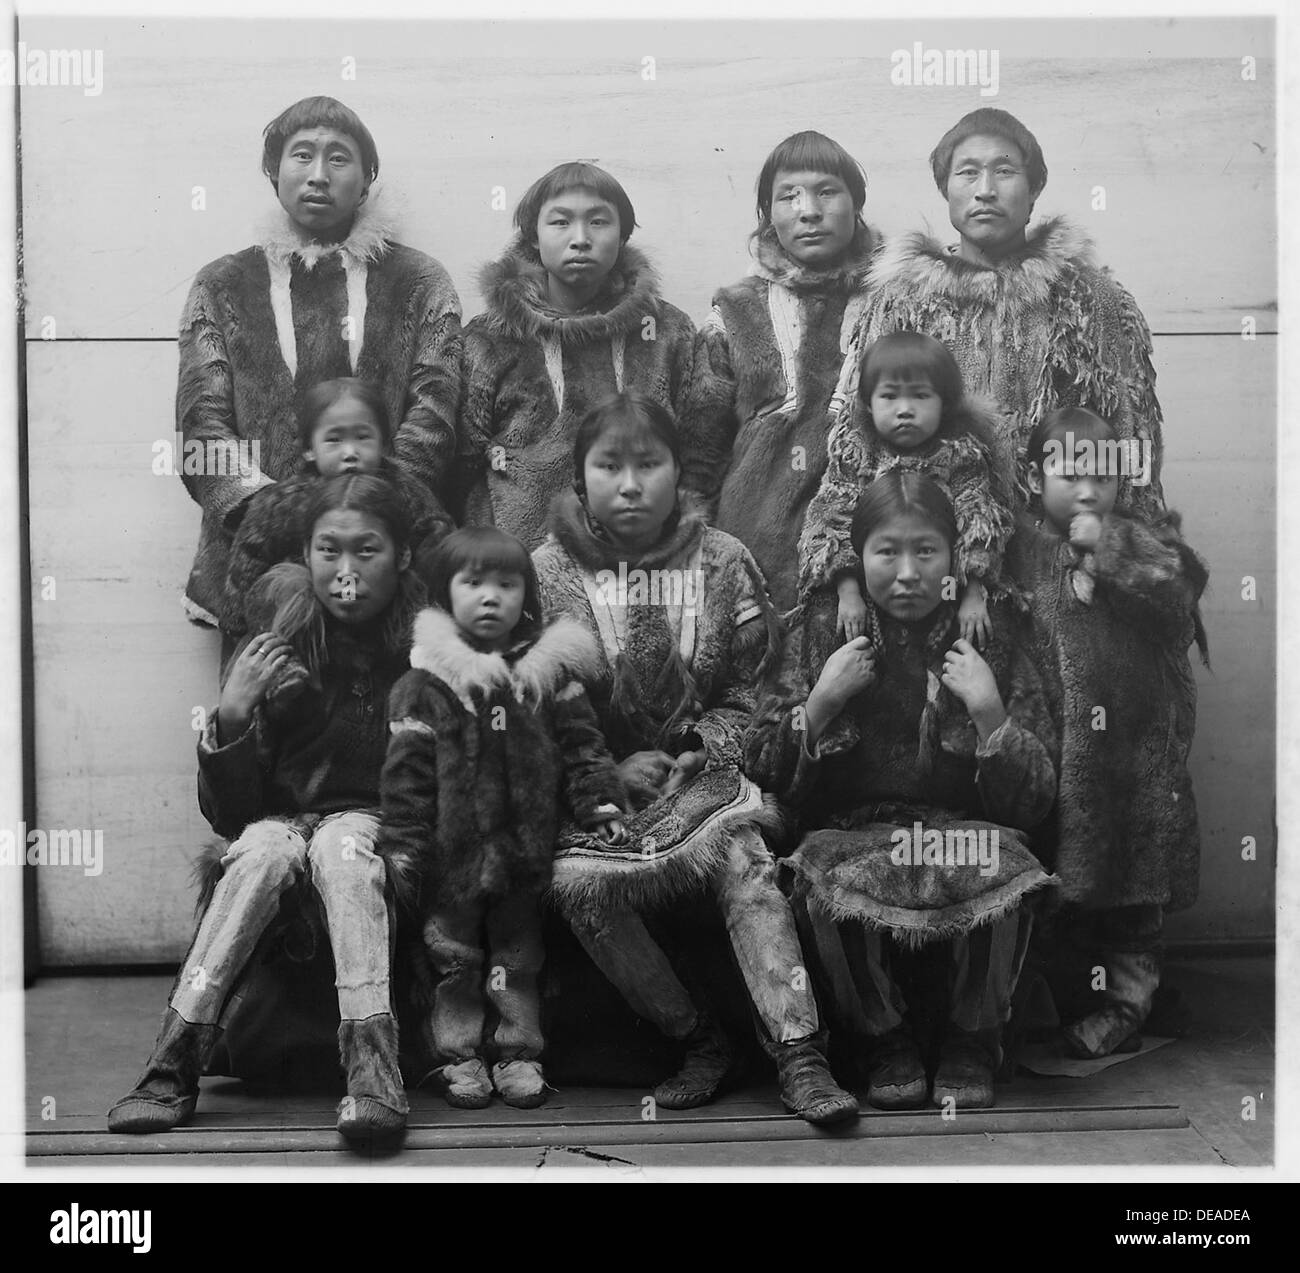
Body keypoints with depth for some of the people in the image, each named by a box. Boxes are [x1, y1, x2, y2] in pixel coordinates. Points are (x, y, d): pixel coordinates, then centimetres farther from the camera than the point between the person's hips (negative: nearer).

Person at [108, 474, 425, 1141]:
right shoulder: (278, 648, -2)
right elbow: (227, 815, -3)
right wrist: (230, 717, -18)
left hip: (378, 828, -1)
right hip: (281, 820, 2)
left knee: (340, 844, -34)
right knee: (263, 848, -31)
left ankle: (373, 1068, -45)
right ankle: (173, 1065, -34)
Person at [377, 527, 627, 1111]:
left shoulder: (550, 673, 3)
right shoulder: (426, 681, -5)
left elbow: (581, 749, 6)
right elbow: (407, 772, -6)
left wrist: (600, 803, -6)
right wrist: (404, 844, -9)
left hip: (526, 847, 2)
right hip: (454, 850, -2)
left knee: (518, 954, 12)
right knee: (454, 955, 8)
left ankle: (519, 1051, 22)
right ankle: (459, 1054, 19)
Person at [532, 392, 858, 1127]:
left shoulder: (722, 562, 4)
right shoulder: (549, 569, 2)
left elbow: (751, 687, 9)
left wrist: (703, 749, -8)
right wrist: (611, 768, -9)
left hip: (702, 771, 0)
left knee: (745, 862, -29)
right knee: (580, 882, -28)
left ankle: (799, 1056, -27)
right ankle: (700, 1041, -15)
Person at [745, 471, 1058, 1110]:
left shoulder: (992, 644, 4)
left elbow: (1035, 801, 0)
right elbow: (763, 772, 3)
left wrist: (989, 711, -14)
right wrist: (821, 701, -11)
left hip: (967, 831, 0)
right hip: (852, 833, 0)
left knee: (1005, 878, -33)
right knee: (827, 887, -33)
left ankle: (972, 1042, -2)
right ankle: (885, 1039, -2)